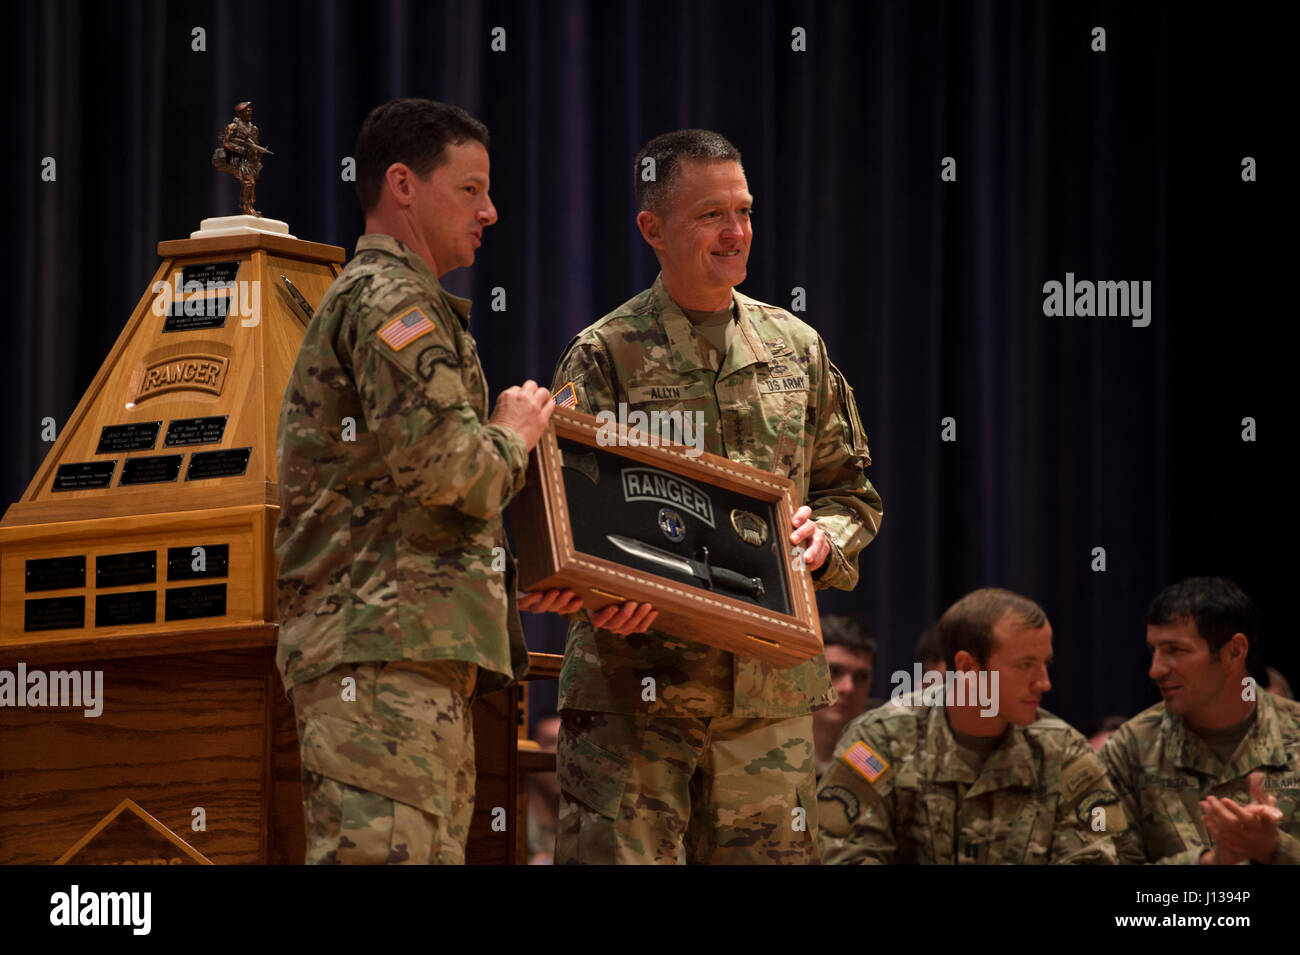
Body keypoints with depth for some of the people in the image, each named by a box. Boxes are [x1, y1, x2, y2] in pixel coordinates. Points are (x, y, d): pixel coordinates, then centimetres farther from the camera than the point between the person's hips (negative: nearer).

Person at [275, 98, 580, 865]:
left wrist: (513, 584, 21)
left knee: (434, 848, 7)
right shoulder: (390, 300, -5)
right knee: (387, 850, -19)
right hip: (384, 649, -11)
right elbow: (445, 466, -19)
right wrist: (512, 436, 1)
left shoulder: (369, 299, 29)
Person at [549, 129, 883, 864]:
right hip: (634, 684, -4)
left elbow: (852, 491, 20)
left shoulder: (796, 349, 14)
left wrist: (824, 538, -3)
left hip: (770, 689, 4)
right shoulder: (604, 355, 1)